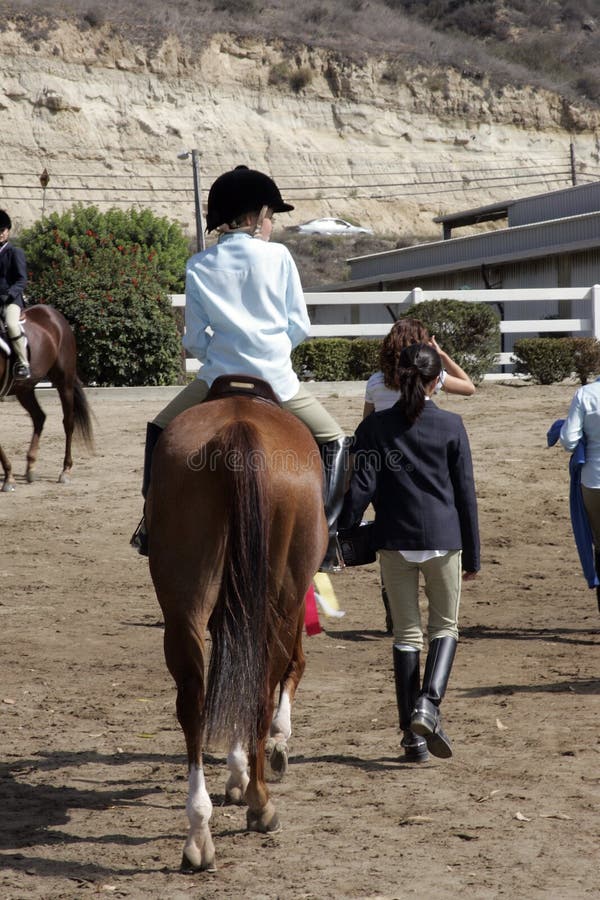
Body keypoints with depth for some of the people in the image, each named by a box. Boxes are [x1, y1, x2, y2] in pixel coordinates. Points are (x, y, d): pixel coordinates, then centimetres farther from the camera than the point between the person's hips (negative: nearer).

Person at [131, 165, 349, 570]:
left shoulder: (199, 267, 2)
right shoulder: (278, 256, -2)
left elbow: (195, 341, 4)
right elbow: (301, 326, 1)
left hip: (219, 379, 1)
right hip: (278, 379, -1)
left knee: (160, 432, 25)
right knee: (334, 441, 19)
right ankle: (326, 534, 10)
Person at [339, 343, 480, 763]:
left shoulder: (375, 426, -2)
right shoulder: (451, 425, -4)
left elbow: (361, 488, -6)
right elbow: (465, 492, 0)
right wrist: (472, 555, 6)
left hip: (395, 542, 1)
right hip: (443, 539, -1)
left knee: (407, 634, 9)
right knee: (445, 627, 12)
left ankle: (413, 736, 8)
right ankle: (428, 704, -13)